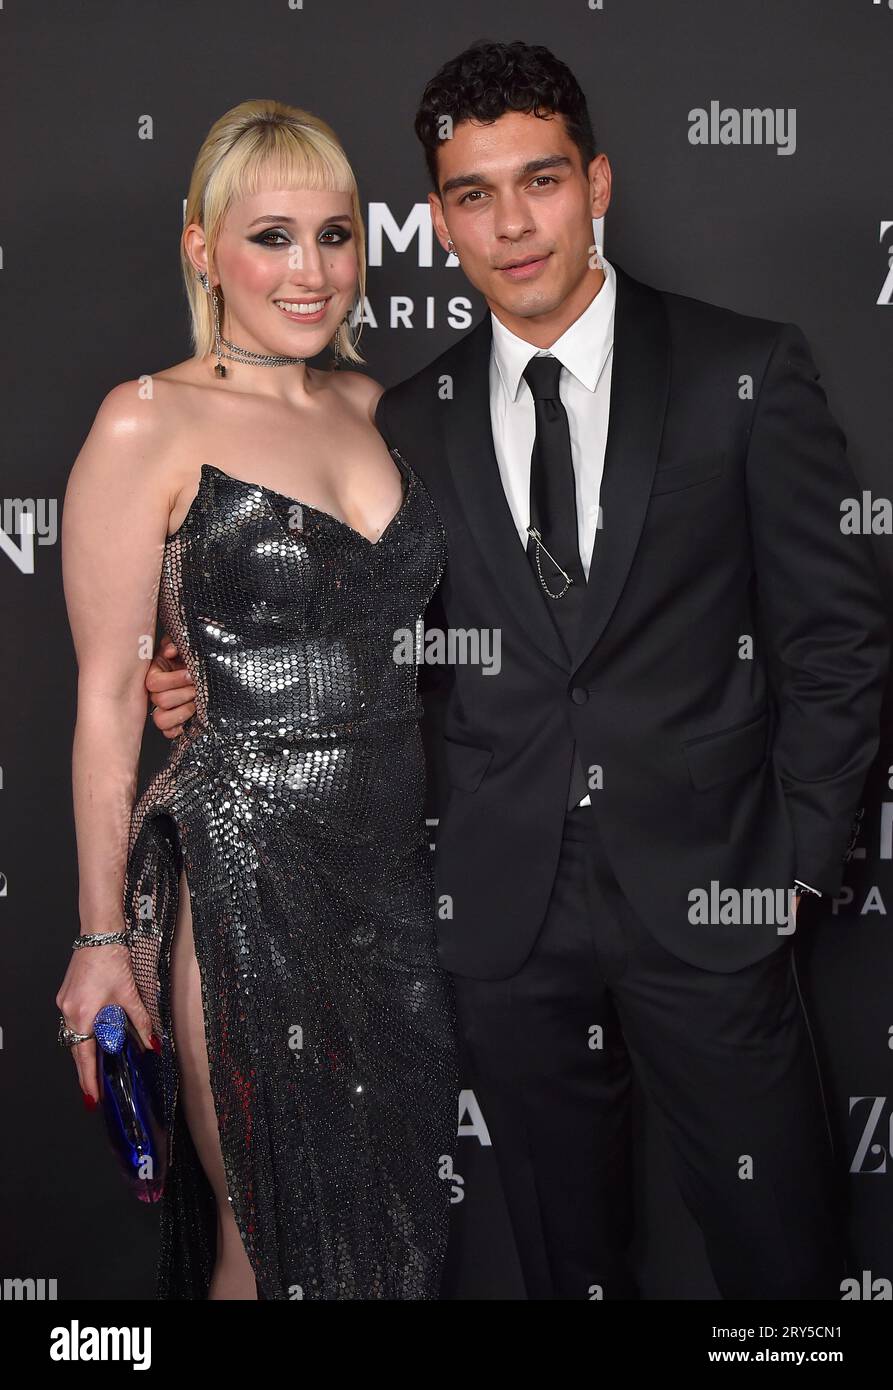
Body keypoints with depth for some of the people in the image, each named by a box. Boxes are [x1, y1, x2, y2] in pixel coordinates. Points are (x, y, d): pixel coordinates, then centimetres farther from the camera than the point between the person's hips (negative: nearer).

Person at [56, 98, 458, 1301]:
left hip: (394, 861, 6)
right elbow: (108, 693, -8)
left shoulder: (370, 407, 9)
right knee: (273, 1230, 8)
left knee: (390, 1210, 17)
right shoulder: (150, 422, -8)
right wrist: (102, 934, -8)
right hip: (241, 873, -6)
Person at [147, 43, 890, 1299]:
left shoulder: (746, 372, -3)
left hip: (705, 900, -2)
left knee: (781, 1250, 9)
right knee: (568, 1253, 17)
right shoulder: (410, 422, 5)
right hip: (507, 912, 3)